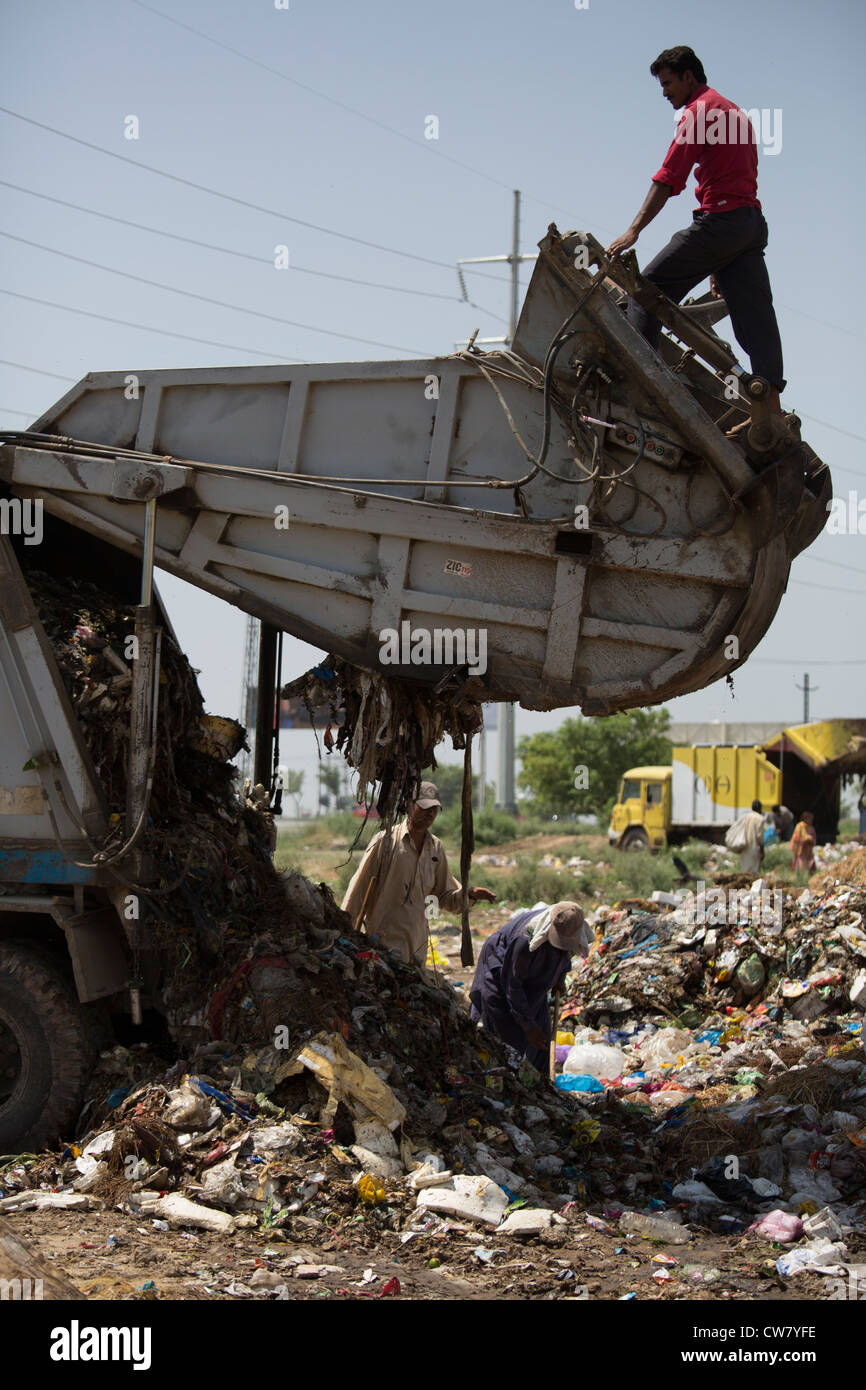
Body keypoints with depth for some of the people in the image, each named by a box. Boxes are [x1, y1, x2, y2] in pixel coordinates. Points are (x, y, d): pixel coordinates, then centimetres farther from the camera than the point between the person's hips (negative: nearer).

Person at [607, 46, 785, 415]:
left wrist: (634, 230, -18)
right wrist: (720, 264, 24)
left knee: (649, 288, 0)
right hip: (753, 223, 9)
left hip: (719, 219, -9)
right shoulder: (736, 113, 26)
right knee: (755, 317, 0)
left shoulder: (699, 110, -2)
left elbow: (669, 179, -13)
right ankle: (772, 409, -9)